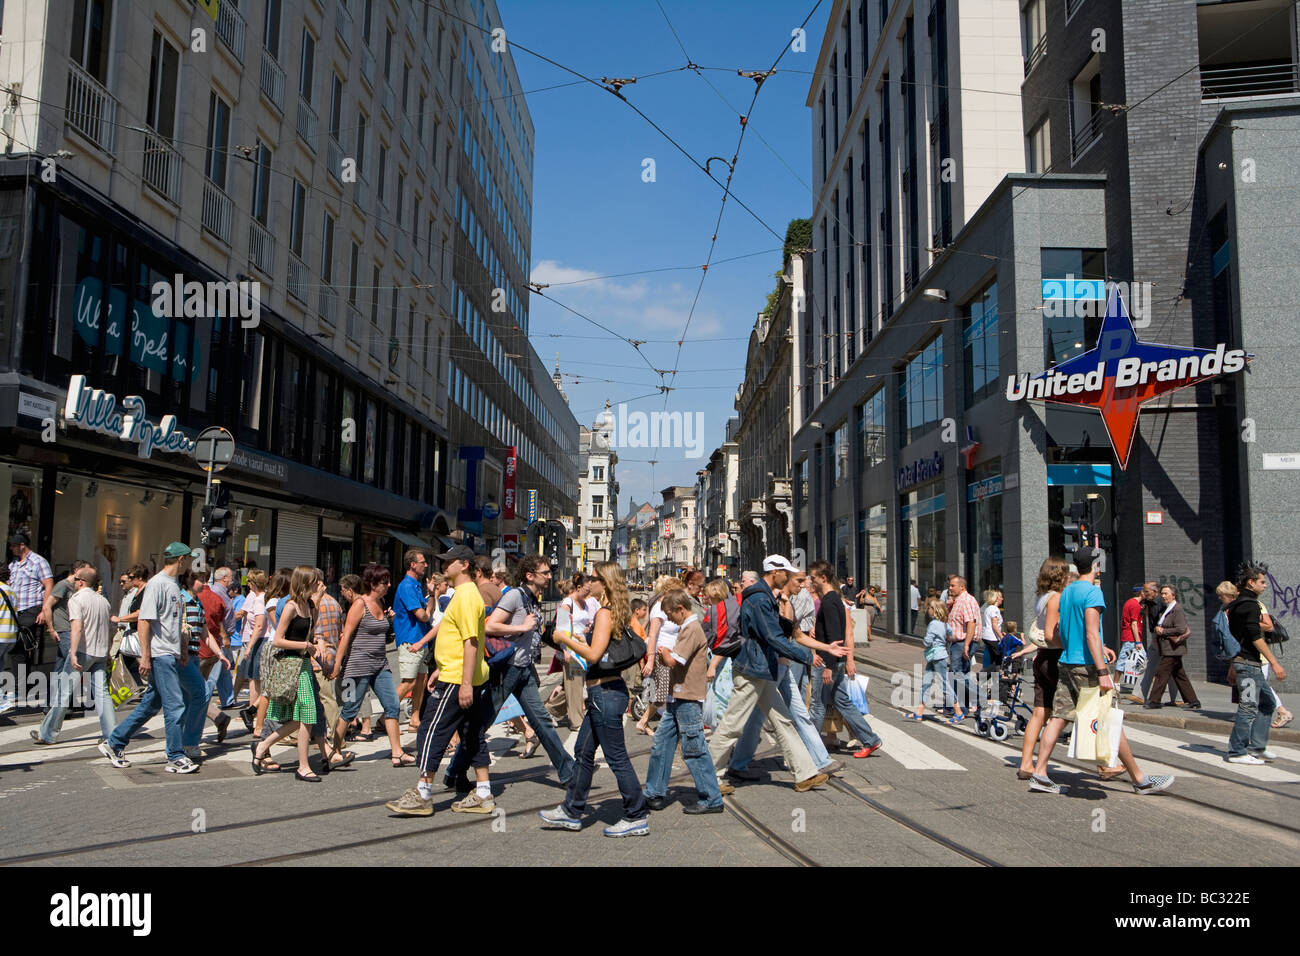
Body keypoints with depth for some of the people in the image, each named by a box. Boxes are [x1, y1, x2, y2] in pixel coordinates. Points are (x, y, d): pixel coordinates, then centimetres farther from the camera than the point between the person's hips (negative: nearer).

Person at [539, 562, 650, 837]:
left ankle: (637, 817, 8)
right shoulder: (617, 613, 12)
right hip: (604, 693, 10)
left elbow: (594, 654, -22)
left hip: (605, 693, -10)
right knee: (583, 752, 17)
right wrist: (578, 641, 18)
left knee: (616, 757, -1)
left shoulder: (605, 613, -16)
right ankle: (571, 812, 28)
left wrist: (566, 639, -11)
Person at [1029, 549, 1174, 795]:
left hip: (1066, 663, 8)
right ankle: (1140, 780, 10)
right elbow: (1091, 634, -20)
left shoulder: (1066, 592, 14)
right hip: (1086, 665, -8)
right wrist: (1102, 672, -22)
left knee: (1059, 717, 6)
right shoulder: (1092, 592, -12)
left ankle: (1039, 774, 2)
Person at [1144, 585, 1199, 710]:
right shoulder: (1165, 610, 16)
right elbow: (1160, 626, 27)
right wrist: (1158, 629, 6)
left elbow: (1181, 629, -21)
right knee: (1180, 676, 12)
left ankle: (1154, 701, -1)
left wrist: (1163, 631, -14)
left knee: (1161, 674, -6)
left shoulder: (1177, 610, -13)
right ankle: (1193, 701, 18)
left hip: (1172, 649, -10)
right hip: (1168, 649, 10)